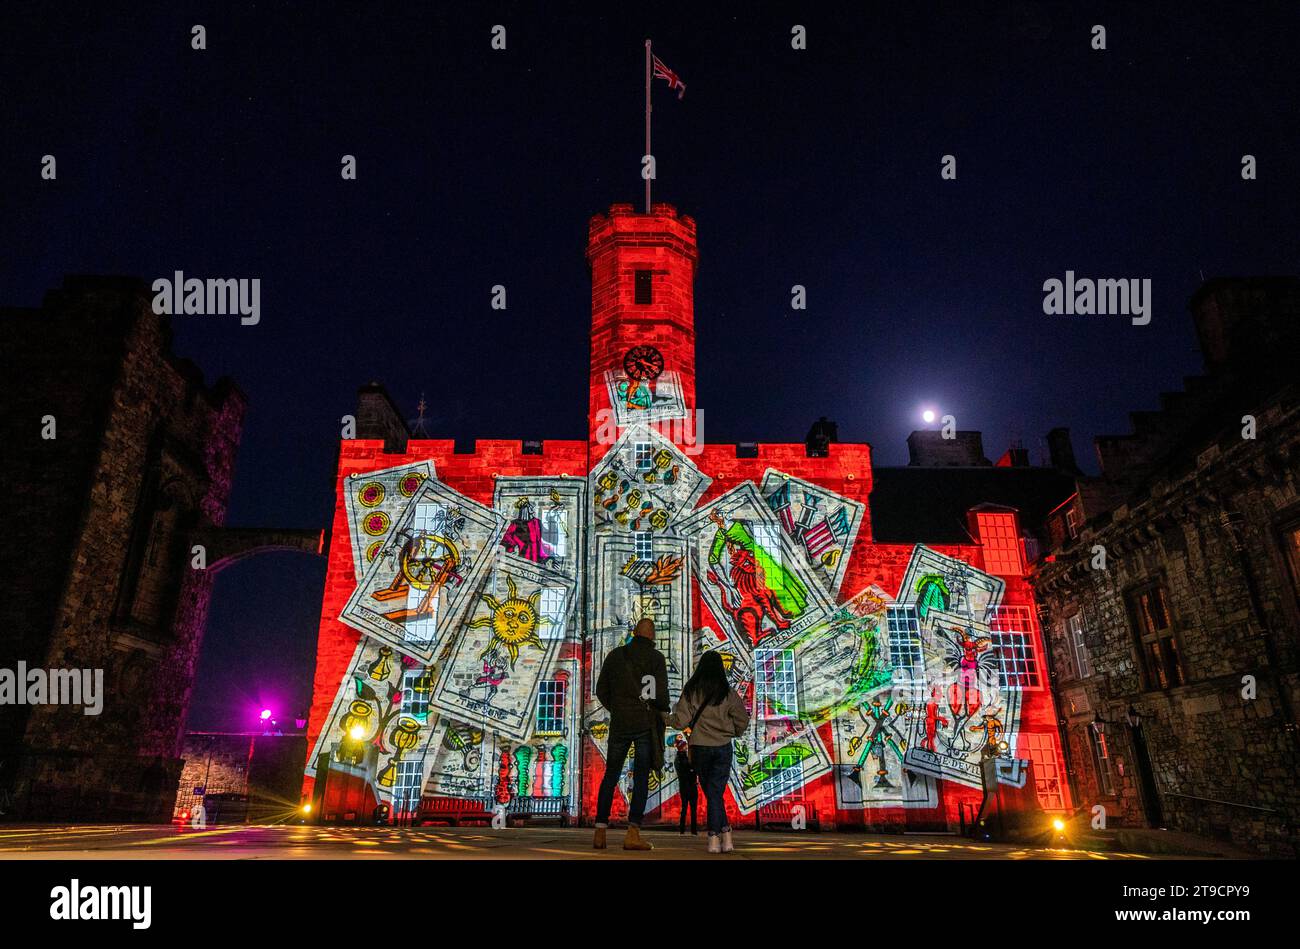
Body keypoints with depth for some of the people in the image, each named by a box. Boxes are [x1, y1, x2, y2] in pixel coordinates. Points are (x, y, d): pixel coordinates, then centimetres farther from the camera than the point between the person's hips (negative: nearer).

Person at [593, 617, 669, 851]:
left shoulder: (615, 655, 5)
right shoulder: (656, 658, -3)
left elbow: (601, 690, 8)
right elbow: (660, 694, -9)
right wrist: (664, 710, 11)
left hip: (619, 724, 3)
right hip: (646, 724, -3)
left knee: (610, 776, 12)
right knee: (641, 779, 2)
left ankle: (600, 832, 12)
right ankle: (632, 834, -3)